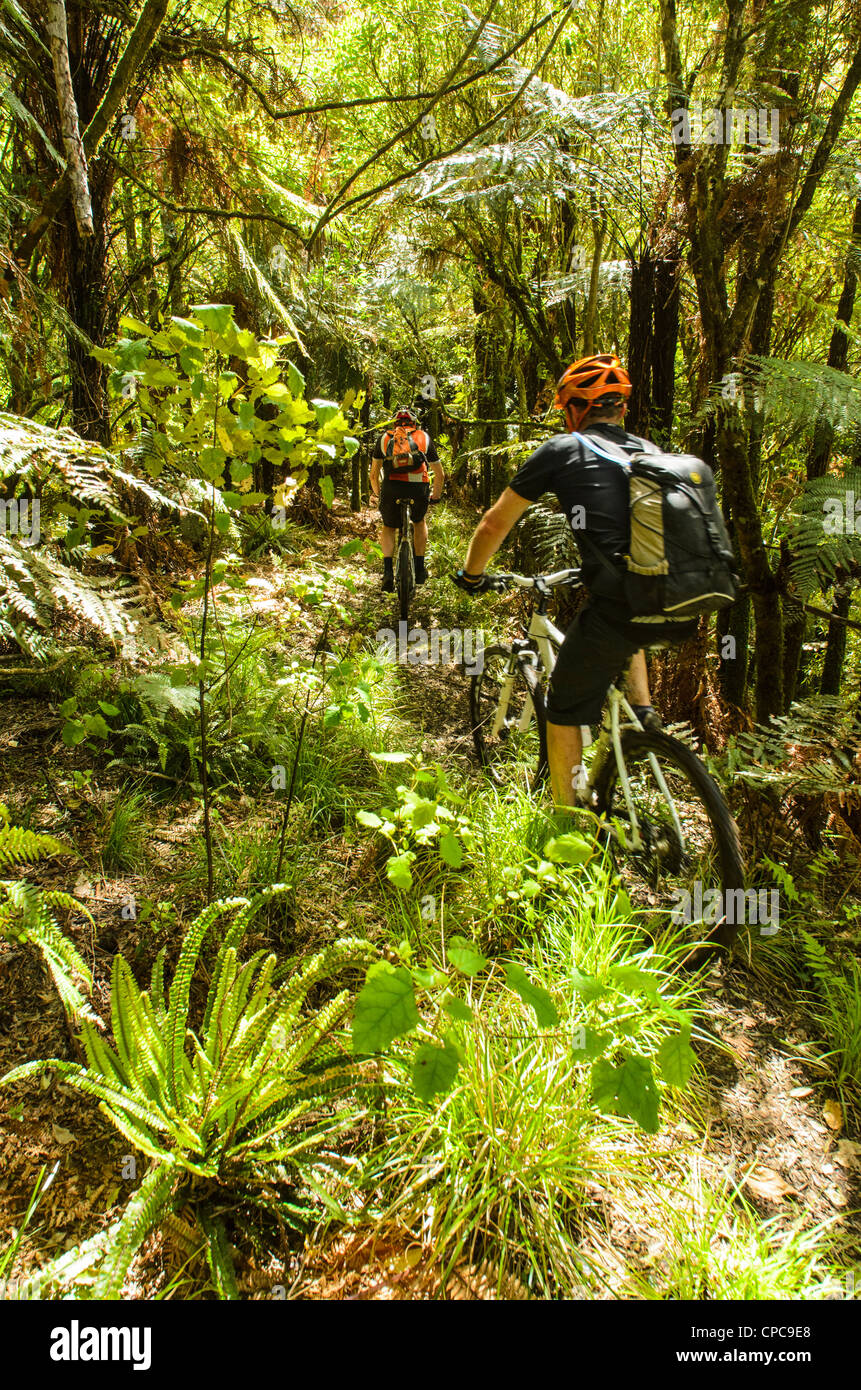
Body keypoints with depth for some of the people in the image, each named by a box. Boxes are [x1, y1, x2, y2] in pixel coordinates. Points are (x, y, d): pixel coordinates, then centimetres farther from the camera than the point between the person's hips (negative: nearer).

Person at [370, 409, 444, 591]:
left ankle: (388, 570, 5)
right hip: (419, 488, 0)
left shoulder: (385, 437, 24)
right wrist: (436, 495, 43)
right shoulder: (424, 437, 25)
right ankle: (420, 568, 26)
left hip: (392, 487, 0)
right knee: (419, 521, 30)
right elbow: (440, 475, 27)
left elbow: (374, 474, 25)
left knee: (388, 527, 24)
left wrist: (376, 494, 42)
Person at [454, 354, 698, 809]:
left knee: (565, 711, 15)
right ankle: (643, 712, 31)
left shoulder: (563, 450, 7)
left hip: (621, 610, -6)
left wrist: (470, 574, 31)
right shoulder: (651, 451, 21)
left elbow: (496, 522, 13)